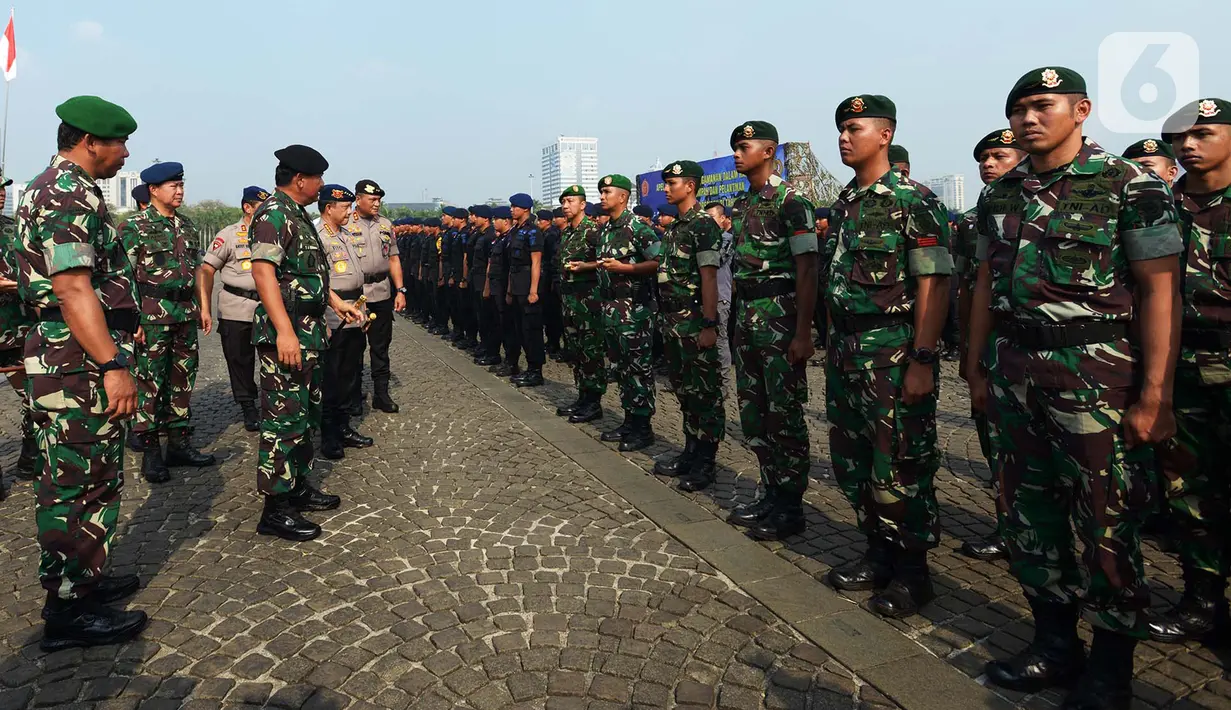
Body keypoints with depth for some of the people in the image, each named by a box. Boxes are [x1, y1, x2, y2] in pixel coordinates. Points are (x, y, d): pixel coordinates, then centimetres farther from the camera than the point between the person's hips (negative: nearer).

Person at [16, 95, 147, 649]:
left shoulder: (51, 187, 19)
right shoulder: (71, 194, -16)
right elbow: (73, 288, -25)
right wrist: (114, 365, -28)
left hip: (59, 355, 11)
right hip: (81, 361, -11)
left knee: (70, 480, 18)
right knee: (83, 483, -3)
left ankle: (79, 579, 32)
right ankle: (70, 613, 7)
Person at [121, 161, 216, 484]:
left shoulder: (188, 226, 14)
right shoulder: (134, 226, -5)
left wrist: (200, 309, 15)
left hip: (186, 312, 6)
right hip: (153, 313, -6)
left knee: (183, 379, 10)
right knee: (151, 381, -1)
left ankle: (180, 444, 21)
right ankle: (150, 452, 8)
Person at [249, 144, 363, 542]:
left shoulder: (298, 215, 18)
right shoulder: (273, 214, -13)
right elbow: (263, 270, -24)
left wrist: (337, 303, 28)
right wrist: (284, 331, -30)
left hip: (308, 332, 11)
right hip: (286, 333, -11)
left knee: (306, 415, 17)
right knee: (284, 419, -6)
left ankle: (298, 487, 30)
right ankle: (275, 509, 2)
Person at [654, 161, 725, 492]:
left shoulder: (704, 225, -10)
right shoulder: (673, 227, 16)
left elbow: (709, 277, -16)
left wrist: (709, 325, -21)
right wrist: (664, 320, 14)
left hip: (695, 323, -9)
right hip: (672, 322, 9)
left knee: (704, 393, -1)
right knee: (684, 391, 15)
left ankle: (705, 463, 7)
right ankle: (690, 453, 26)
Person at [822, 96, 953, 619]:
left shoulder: (913, 200, -9)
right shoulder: (842, 204, 14)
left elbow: (934, 284, -14)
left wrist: (923, 360, -19)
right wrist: (833, 348, 15)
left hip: (894, 353, -8)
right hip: (845, 352, 8)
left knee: (900, 467, 1)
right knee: (852, 462, 14)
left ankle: (912, 572, 18)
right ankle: (879, 555, 30)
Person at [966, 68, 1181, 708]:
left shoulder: (1131, 185, -5)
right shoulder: (999, 195, 11)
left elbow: (1161, 291, -8)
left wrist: (1155, 397, -13)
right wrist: (977, 368, 13)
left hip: (1094, 373, -5)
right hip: (1012, 373, 6)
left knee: (1107, 524, 3)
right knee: (1030, 511, 12)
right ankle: (1055, 646, 29)